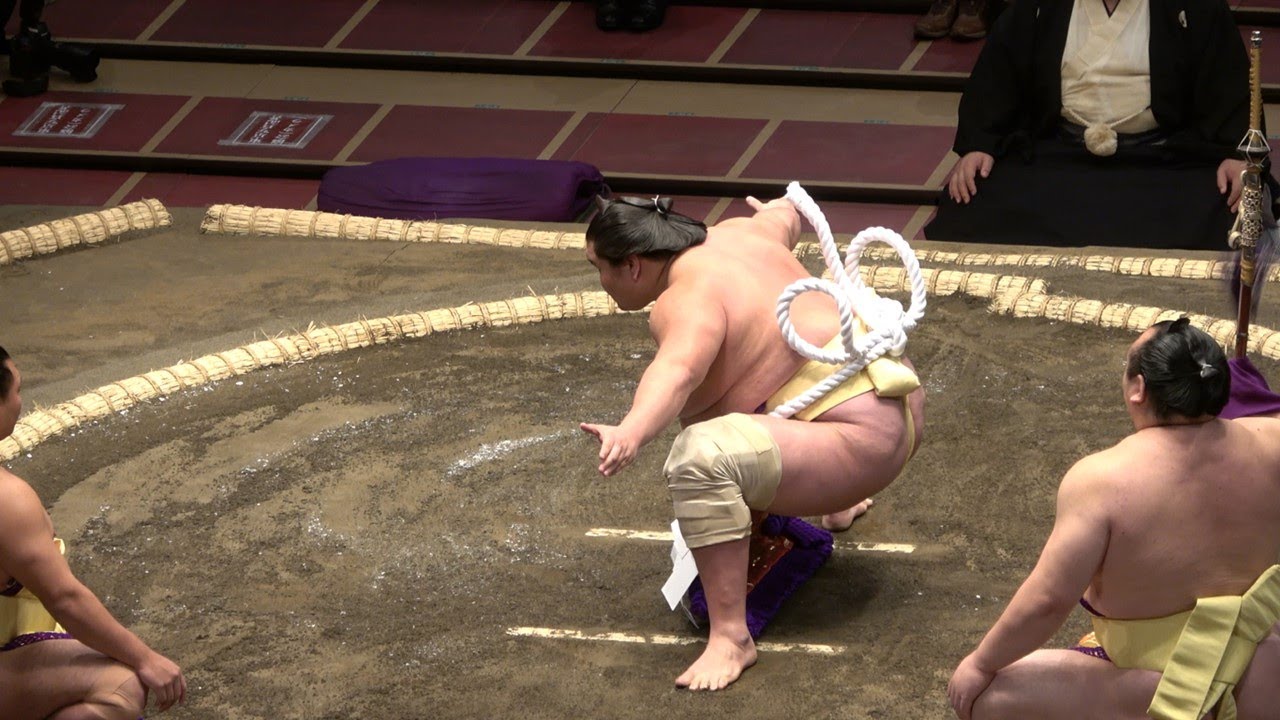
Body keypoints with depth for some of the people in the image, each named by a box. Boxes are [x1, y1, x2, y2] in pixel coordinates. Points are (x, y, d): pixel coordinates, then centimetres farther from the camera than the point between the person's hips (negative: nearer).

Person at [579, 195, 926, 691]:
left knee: (702, 456, -32)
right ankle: (838, 505, 50)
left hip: (861, 445, -11)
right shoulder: (734, 235, 8)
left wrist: (632, 433, -57)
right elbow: (783, 221, 31)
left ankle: (731, 637, -30)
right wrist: (781, 210, 54)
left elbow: (676, 373, -39)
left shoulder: (690, 300, -18)